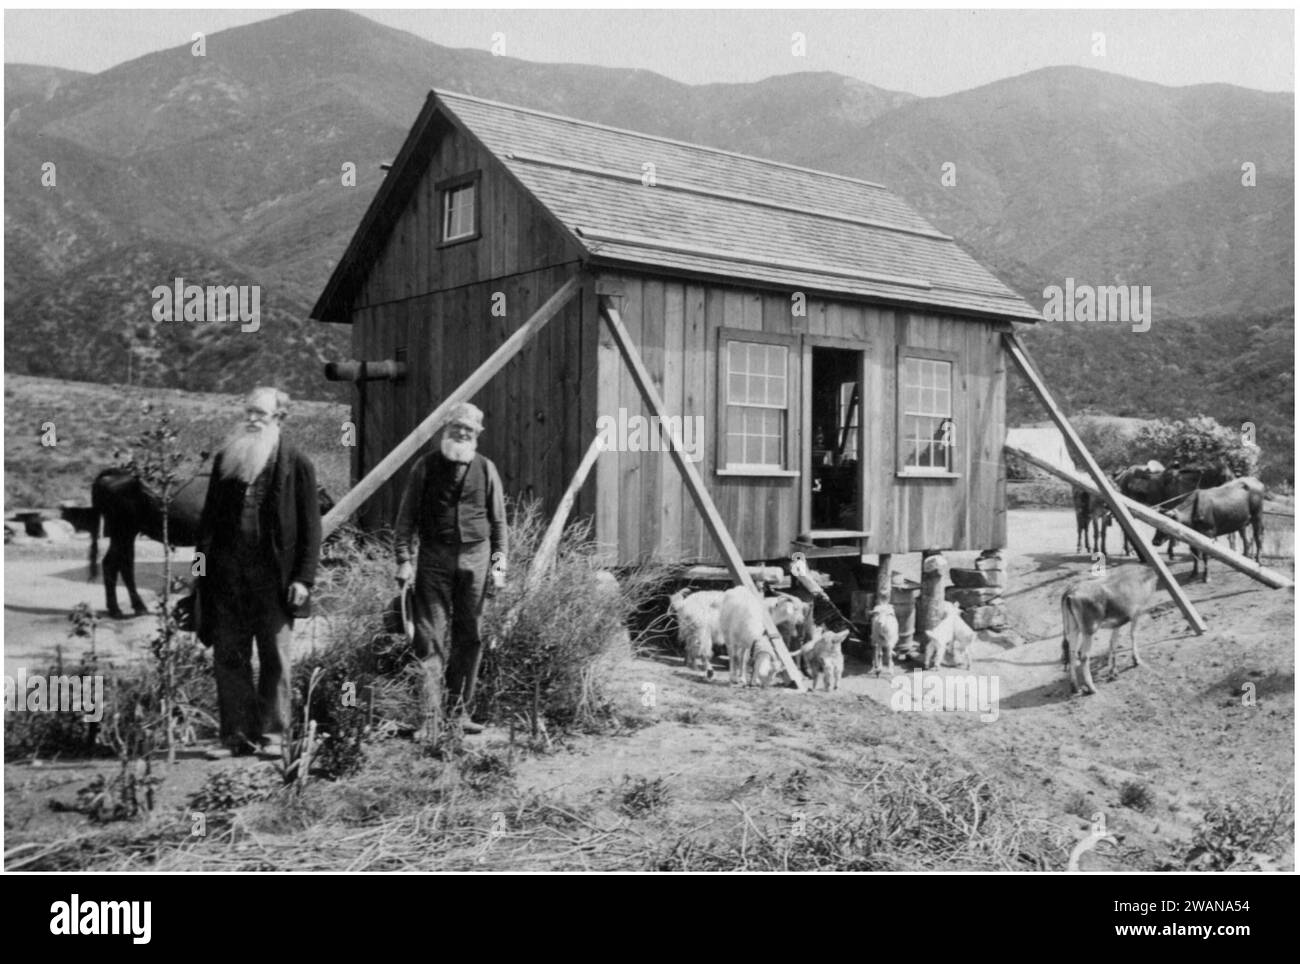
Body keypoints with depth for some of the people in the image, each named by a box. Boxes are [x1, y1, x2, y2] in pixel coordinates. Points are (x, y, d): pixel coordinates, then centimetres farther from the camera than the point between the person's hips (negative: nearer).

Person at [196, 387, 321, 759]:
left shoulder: (297, 464, 0)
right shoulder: (226, 459, 13)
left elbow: (310, 526, -3)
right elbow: (210, 516, 16)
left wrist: (304, 577, -9)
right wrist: (203, 558, 5)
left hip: (274, 576, -4)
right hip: (227, 575, 4)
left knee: (275, 659, 3)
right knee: (229, 658, 5)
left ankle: (271, 735, 10)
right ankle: (237, 735, 13)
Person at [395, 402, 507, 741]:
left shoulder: (486, 468, 9)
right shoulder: (426, 467, 3)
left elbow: (498, 519, 12)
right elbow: (406, 516, 4)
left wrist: (499, 560, 4)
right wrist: (404, 558, -5)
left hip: (475, 557, 2)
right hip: (434, 557, -2)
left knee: (469, 637, 6)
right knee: (431, 637, -7)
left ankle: (461, 712, 17)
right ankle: (431, 716, -7)